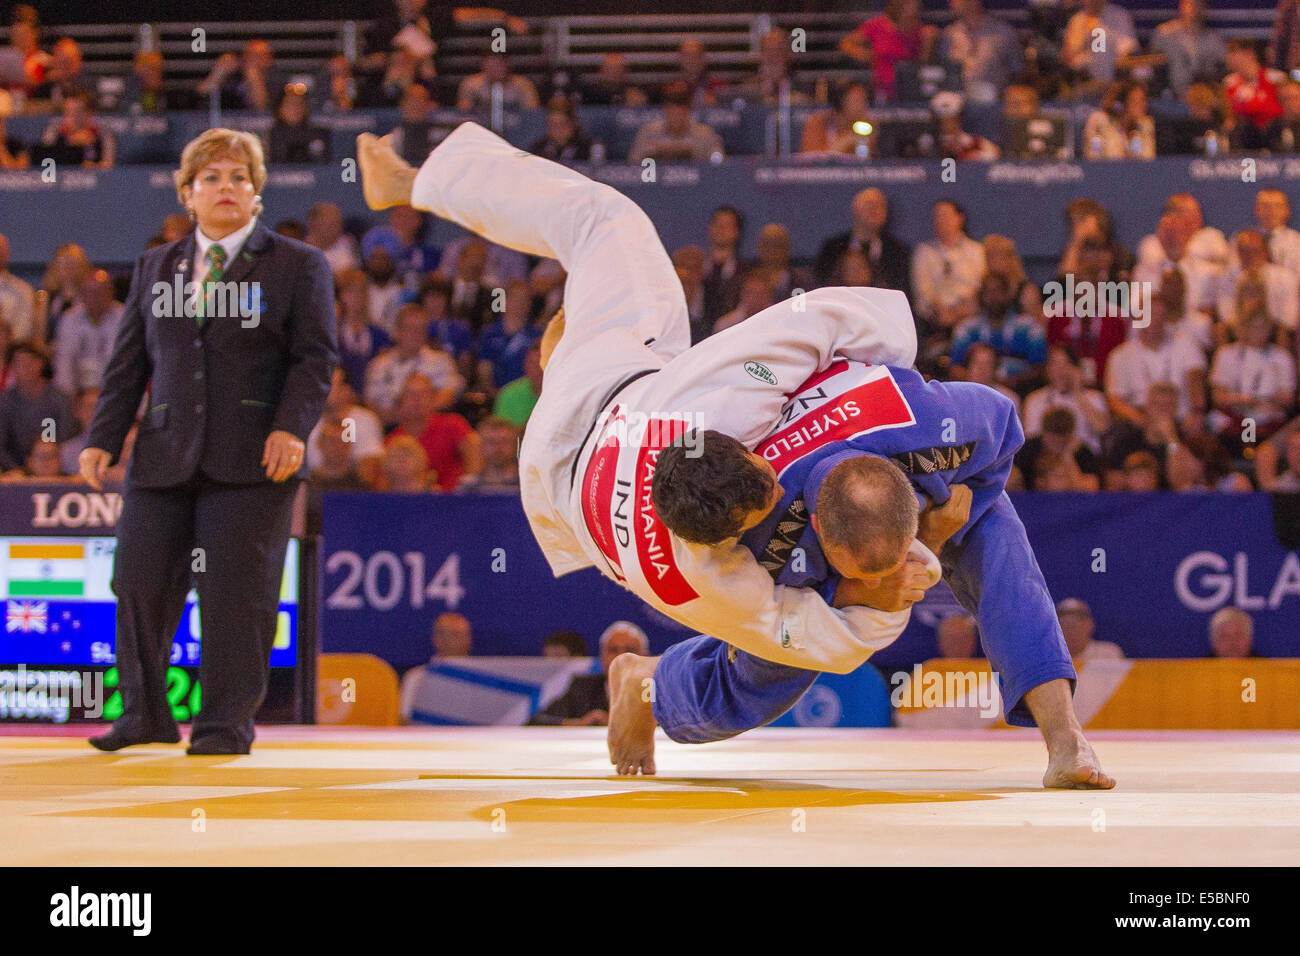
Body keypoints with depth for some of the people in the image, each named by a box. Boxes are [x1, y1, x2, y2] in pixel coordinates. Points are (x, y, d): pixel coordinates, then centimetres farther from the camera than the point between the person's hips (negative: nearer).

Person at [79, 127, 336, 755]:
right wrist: (103, 439, 6)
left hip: (252, 460, -4)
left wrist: (291, 428, -14)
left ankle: (226, 723, 3)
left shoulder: (298, 266, 8)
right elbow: (127, 363, 16)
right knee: (140, 583, 0)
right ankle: (145, 714, 14)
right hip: (164, 458, 4)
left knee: (235, 590, -6)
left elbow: (314, 359, 0)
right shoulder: (154, 268, 19)